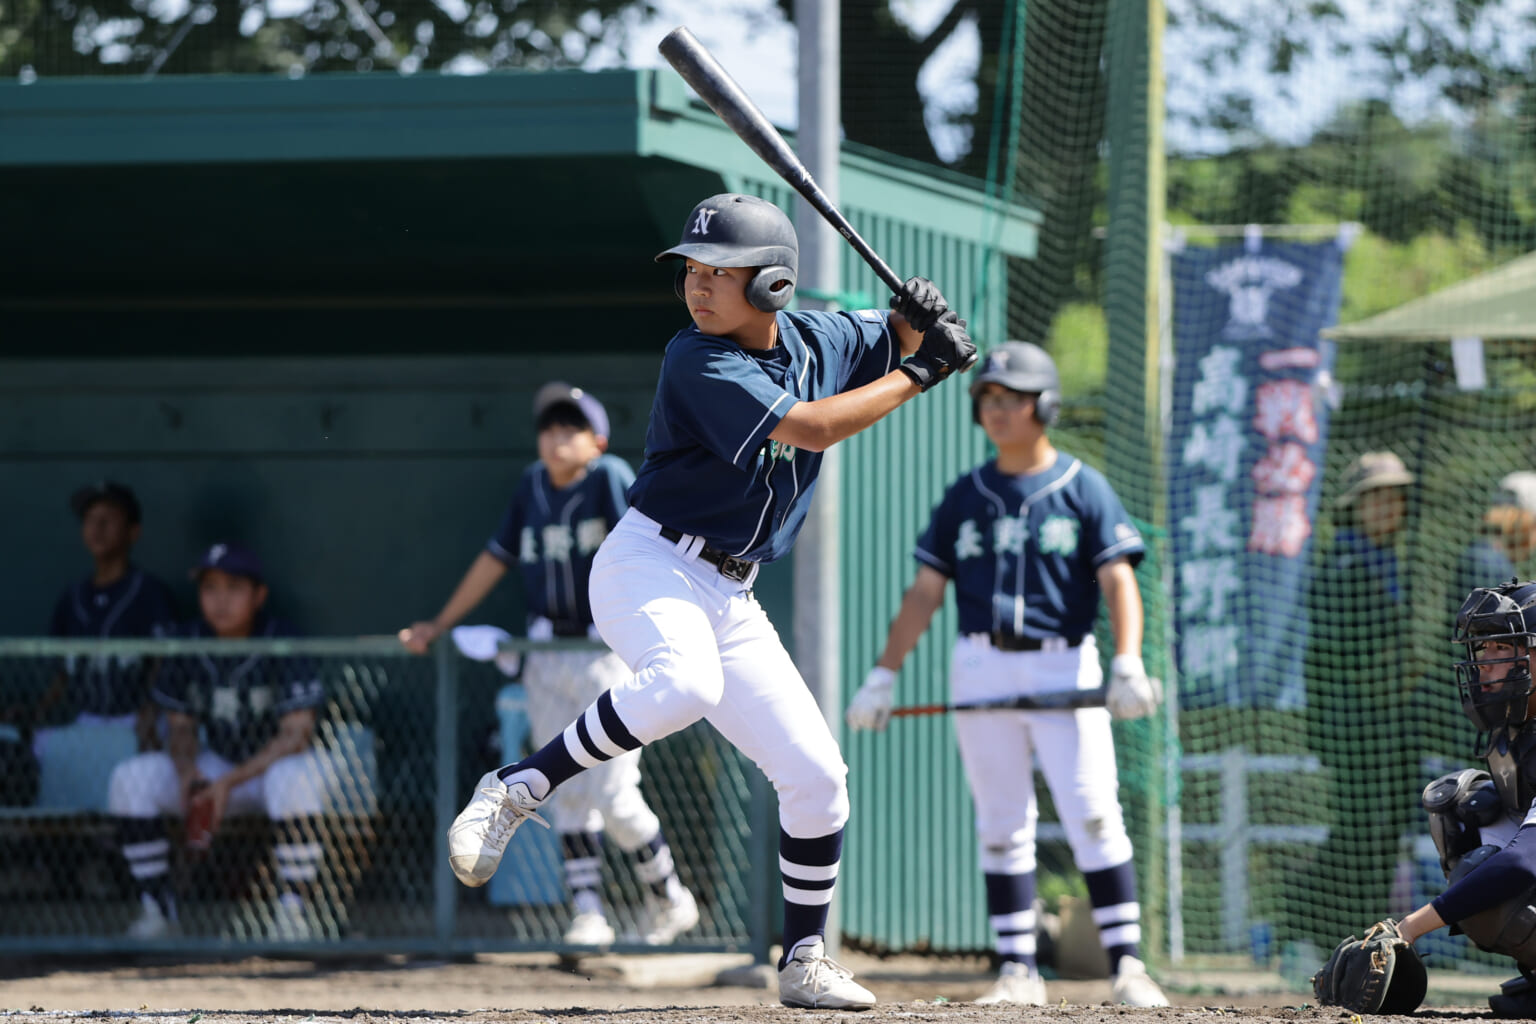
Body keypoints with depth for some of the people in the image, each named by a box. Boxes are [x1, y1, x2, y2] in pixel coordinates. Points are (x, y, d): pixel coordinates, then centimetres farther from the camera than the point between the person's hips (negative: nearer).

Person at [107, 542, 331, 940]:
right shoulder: (191, 646, -3)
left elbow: (297, 735, -22)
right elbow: (180, 727, 5)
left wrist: (230, 782, -29)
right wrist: (189, 773, -18)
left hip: (275, 762, -5)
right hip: (216, 768, 5)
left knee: (293, 777, -40)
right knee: (130, 778, -16)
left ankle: (295, 908, -27)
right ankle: (155, 905, -7)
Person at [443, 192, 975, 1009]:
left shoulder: (814, 339, 5)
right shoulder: (699, 362, -15)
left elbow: (893, 343, 23)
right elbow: (811, 427, -23)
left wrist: (914, 322, -2)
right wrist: (919, 373, -16)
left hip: (728, 598, 7)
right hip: (650, 565, -7)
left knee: (817, 776, 2)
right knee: (683, 683, -40)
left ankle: (804, 962, 15)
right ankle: (514, 793, -27)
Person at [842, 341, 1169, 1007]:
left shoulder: (1083, 489, 2)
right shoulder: (965, 496, 12)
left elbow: (1118, 580, -7)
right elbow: (925, 591, 13)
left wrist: (1128, 662, -22)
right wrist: (883, 676, 6)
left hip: (1063, 666, -3)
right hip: (980, 670, 4)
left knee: (1094, 817, -11)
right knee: (1001, 825, 3)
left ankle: (1127, 966, -10)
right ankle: (1017, 972, 6)